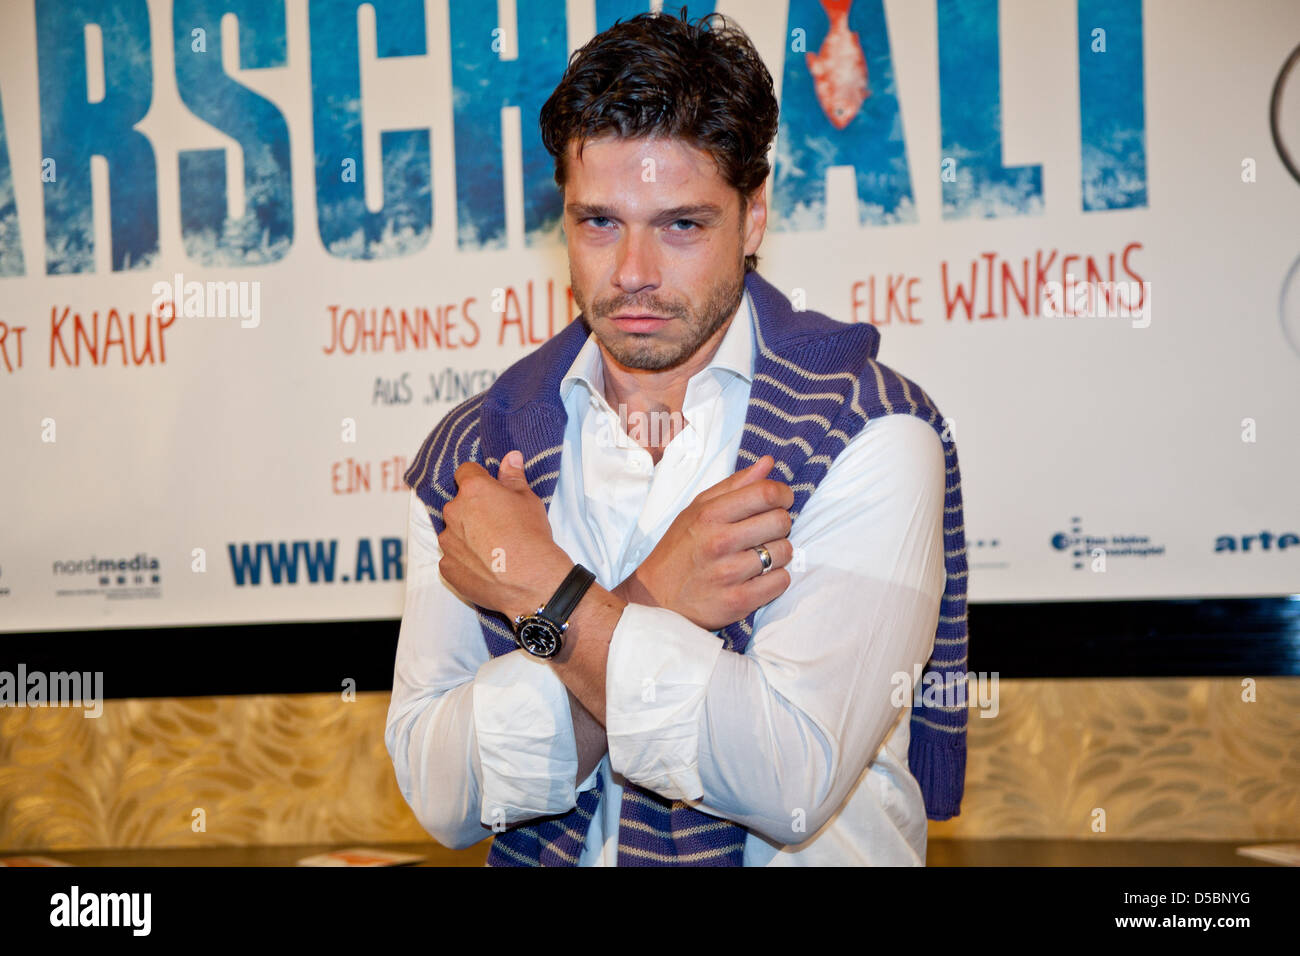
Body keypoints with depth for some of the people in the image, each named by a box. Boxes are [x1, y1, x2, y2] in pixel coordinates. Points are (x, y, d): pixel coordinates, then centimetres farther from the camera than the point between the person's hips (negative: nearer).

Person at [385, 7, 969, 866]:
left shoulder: (872, 434, -7)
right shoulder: (473, 456, 2)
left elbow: (794, 779, -15)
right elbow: (439, 797, -5)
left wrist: (540, 591, -12)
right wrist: (648, 603, -16)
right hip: (542, 863, 2)